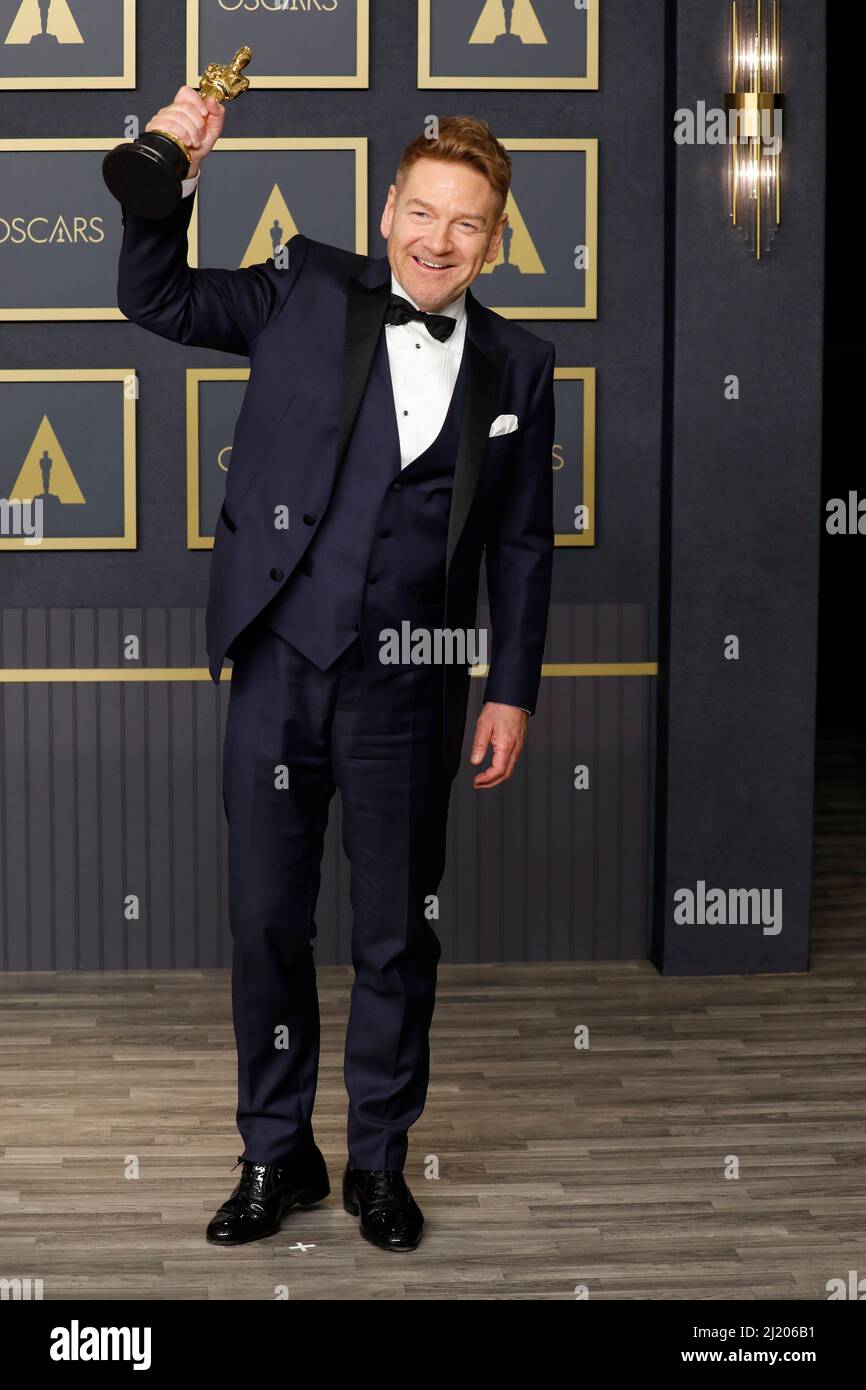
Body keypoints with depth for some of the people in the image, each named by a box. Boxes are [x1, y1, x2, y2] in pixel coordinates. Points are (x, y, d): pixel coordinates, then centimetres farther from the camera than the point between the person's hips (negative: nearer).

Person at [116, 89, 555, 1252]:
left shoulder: (517, 366, 4)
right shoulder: (307, 290, 3)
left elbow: (522, 543, 6)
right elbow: (157, 297, 5)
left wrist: (513, 692, 3)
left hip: (408, 691, 0)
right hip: (278, 670, 0)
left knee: (398, 935, 10)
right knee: (267, 924, 8)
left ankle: (380, 1161, 28)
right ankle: (277, 1156, 26)